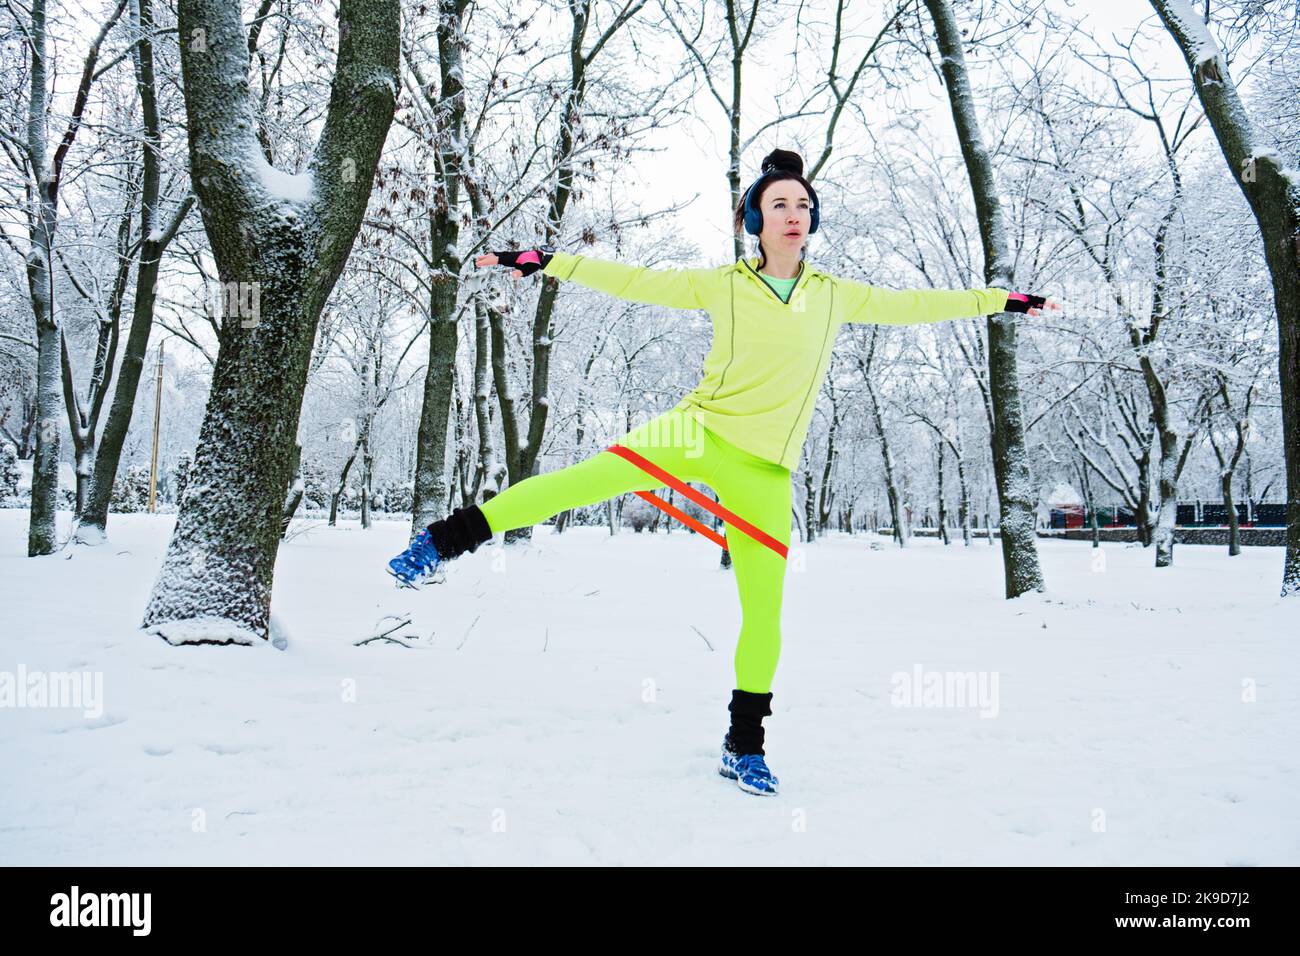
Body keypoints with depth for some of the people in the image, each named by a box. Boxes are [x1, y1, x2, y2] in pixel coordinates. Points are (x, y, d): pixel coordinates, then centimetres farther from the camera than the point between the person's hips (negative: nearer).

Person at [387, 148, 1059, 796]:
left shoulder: (836, 296, 11)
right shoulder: (723, 286, 5)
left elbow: (910, 305, 19)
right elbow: (635, 281, 4)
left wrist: (997, 300, 22)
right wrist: (550, 262, -2)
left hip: (764, 472, 2)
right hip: (700, 433, -2)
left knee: (764, 612, 0)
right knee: (589, 478, -27)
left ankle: (745, 746, 17)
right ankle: (446, 538, -17)